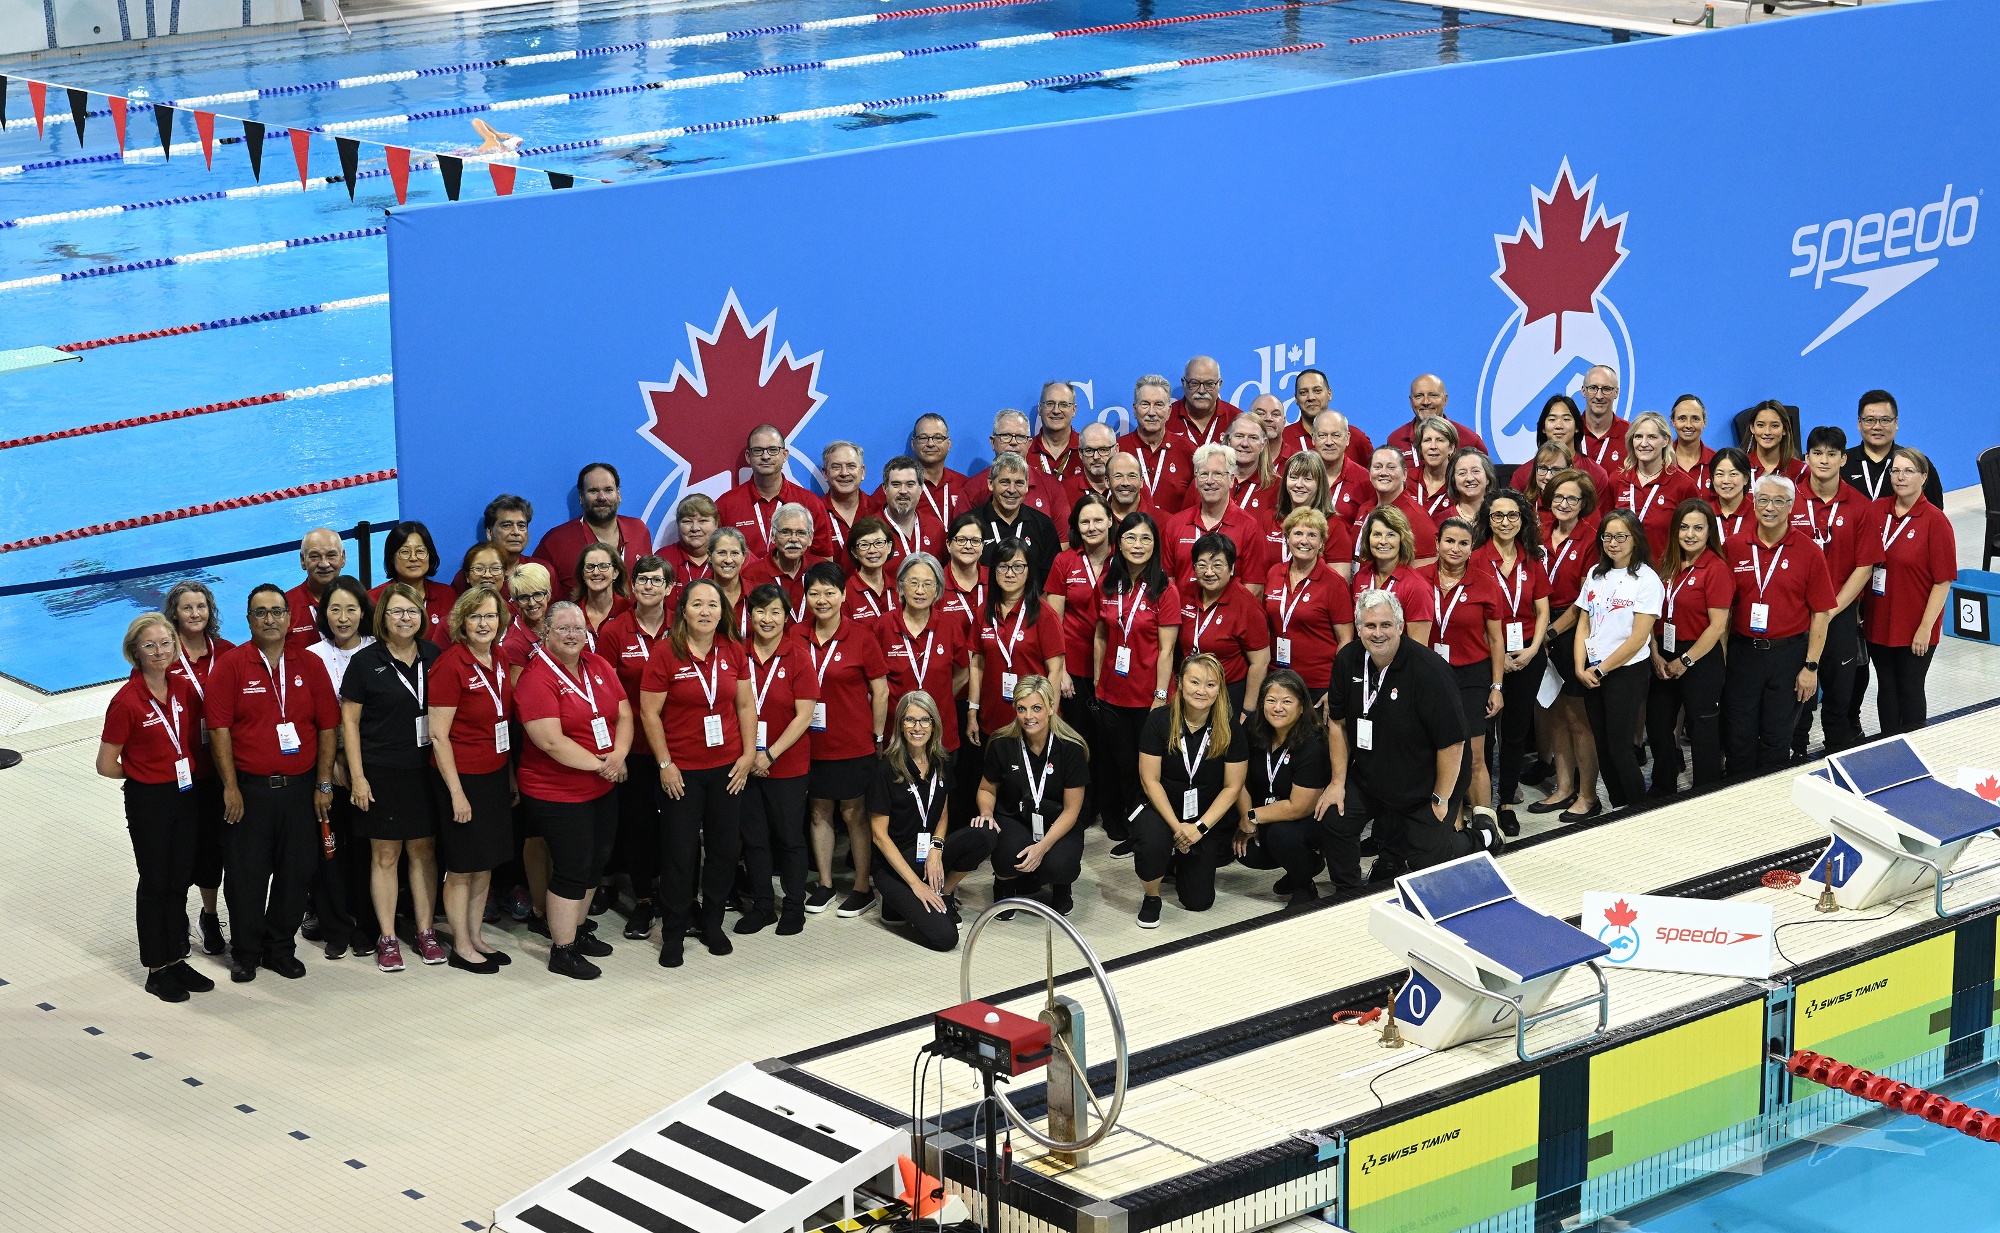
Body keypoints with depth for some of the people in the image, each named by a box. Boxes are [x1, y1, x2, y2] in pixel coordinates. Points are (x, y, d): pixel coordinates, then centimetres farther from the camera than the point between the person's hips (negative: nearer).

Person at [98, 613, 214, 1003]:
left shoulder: (183, 688, -1)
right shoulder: (126, 701, -18)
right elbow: (106, 765, -11)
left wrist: (182, 769, 4)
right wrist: (148, 773, 1)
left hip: (184, 795, 5)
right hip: (148, 801, -5)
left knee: (180, 881, 13)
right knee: (155, 883, 5)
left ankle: (176, 959, 26)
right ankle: (157, 968, 17)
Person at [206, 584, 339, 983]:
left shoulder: (309, 665, 6)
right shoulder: (231, 665, -4)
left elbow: (327, 726, 7)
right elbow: (219, 728, -7)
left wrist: (324, 784, 2)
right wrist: (230, 787, -11)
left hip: (300, 787, 3)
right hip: (249, 788, -3)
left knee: (295, 872, 7)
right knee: (245, 874, 2)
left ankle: (281, 948, 22)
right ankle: (245, 953, 16)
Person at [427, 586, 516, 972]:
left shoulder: (497, 661, 5)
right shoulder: (450, 665, -17)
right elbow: (438, 734, -16)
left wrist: (512, 777, 13)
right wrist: (456, 792, -17)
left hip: (496, 774, 7)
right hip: (463, 777, -7)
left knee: (486, 864, 14)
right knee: (462, 866, 4)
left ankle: (475, 937, 27)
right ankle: (461, 947, 15)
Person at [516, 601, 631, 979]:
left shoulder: (600, 667, 5)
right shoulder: (537, 678, -17)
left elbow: (623, 715, 5)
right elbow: (551, 741, -24)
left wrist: (618, 755, -14)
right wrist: (599, 764, -20)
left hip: (603, 789, 7)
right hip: (557, 792, -7)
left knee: (595, 861, 17)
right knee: (572, 867, -4)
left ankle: (578, 929, 35)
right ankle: (562, 951, 7)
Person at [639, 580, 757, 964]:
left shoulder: (732, 652, 2)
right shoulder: (665, 653, -10)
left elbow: (746, 705, 9)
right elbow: (650, 712, -8)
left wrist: (749, 754, 1)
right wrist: (665, 763, -9)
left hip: (728, 766, 4)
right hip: (682, 770, -4)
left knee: (725, 846, 9)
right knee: (680, 851, 1)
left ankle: (712, 922, 25)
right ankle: (673, 932, 13)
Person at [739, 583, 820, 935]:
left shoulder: (798, 658, -7)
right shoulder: (738, 655, 0)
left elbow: (805, 715, -10)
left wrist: (770, 754, -14)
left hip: (787, 764, -3)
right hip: (745, 763, 3)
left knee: (789, 837, 7)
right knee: (754, 837, 10)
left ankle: (795, 906, 20)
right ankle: (761, 906, 22)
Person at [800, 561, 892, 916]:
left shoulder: (861, 635, -8)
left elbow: (880, 690, -4)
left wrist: (878, 737, -4)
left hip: (853, 743, -4)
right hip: (812, 743, 4)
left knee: (853, 812, 4)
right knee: (819, 810, 11)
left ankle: (862, 885, 14)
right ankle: (824, 883, 22)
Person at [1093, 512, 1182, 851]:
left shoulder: (1165, 589, -9)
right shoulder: (1107, 586, 3)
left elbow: (1166, 649, -11)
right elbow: (1100, 637, 12)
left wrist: (1161, 696, -15)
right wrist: (1097, 683, 8)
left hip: (1148, 696, -4)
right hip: (1112, 694, 4)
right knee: (1120, 766, 13)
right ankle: (1123, 832, 26)